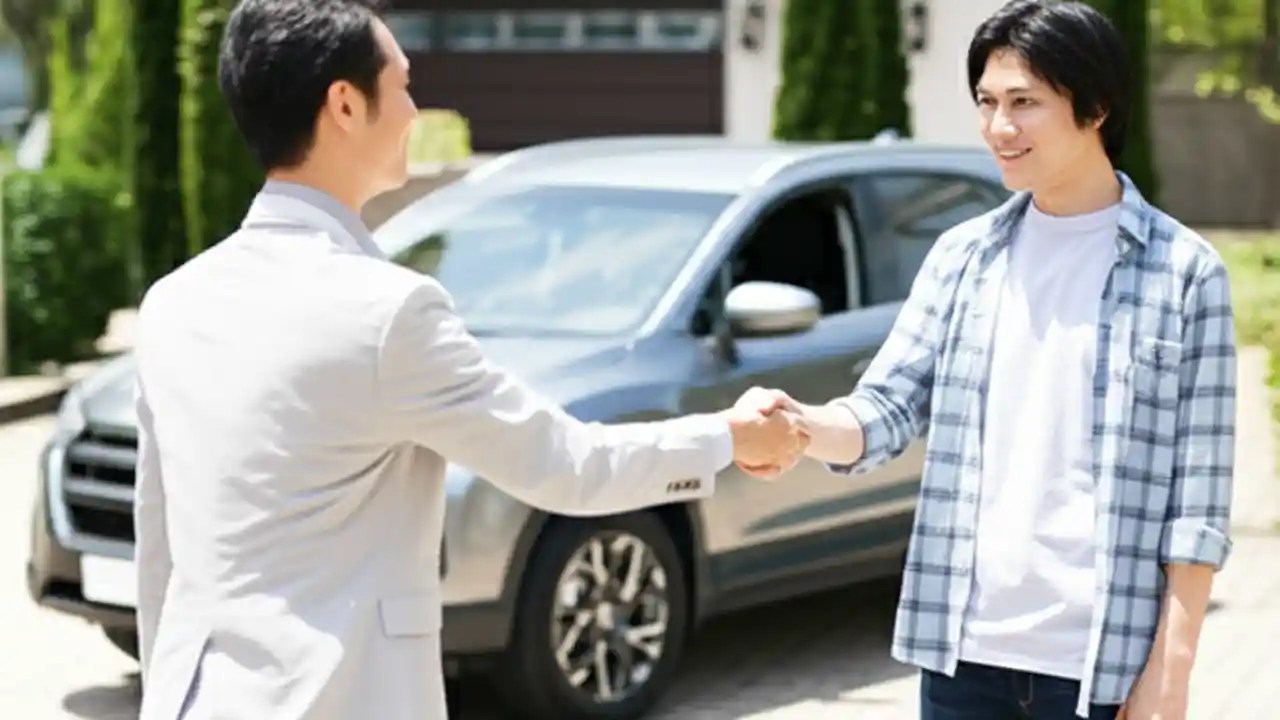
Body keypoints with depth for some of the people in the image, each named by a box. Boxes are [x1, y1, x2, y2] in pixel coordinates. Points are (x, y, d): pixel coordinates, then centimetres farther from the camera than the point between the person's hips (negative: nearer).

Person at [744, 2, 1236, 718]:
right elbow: (888, 408, 1)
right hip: (961, 647, 4)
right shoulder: (963, 255, 9)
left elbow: (1199, 500, -5)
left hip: (1102, 659, -3)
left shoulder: (1184, 272, -3)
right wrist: (803, 424, -21)